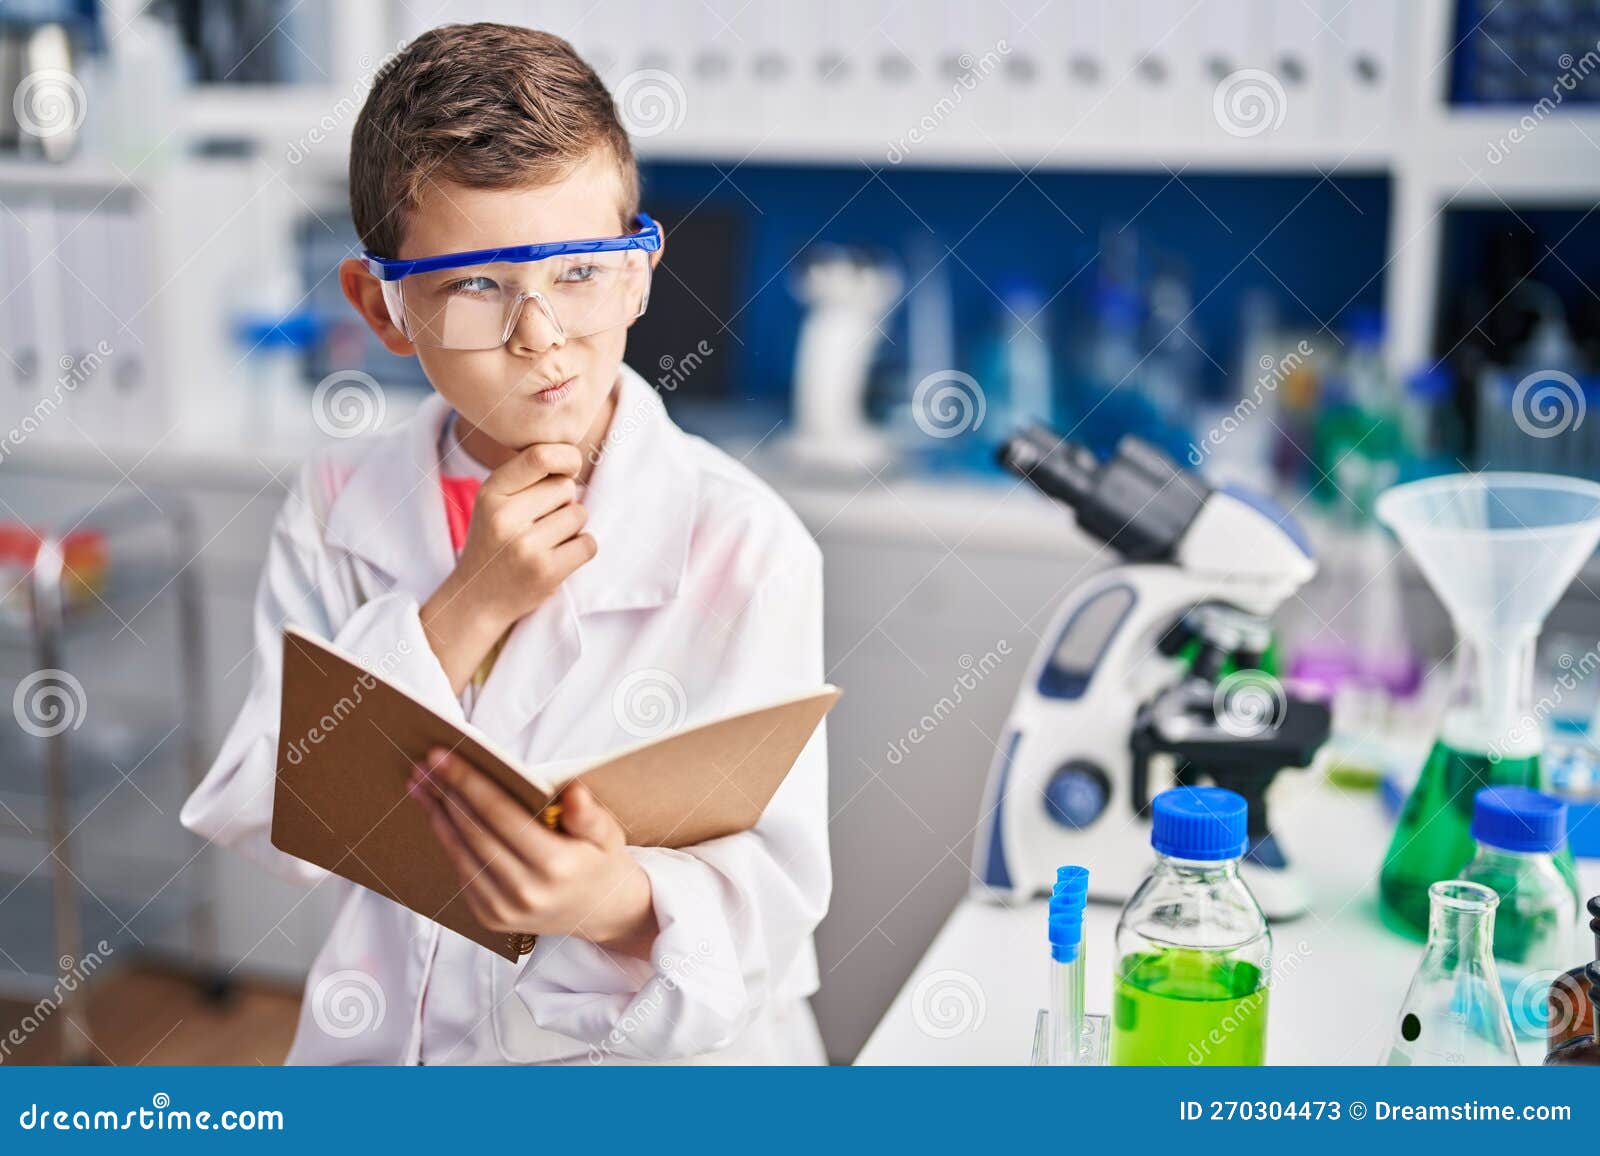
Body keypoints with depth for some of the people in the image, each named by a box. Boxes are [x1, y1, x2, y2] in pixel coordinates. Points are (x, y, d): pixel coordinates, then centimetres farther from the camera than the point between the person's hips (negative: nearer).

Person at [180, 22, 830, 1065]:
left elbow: (773, 881, -12)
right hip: (387, 1039, 2)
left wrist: (622, 904, -33)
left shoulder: (741, 544, -9)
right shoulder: (340, 510, 2)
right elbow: (268, 824, -3)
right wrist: (466, 609, -13)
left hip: (655, 1056, -2)